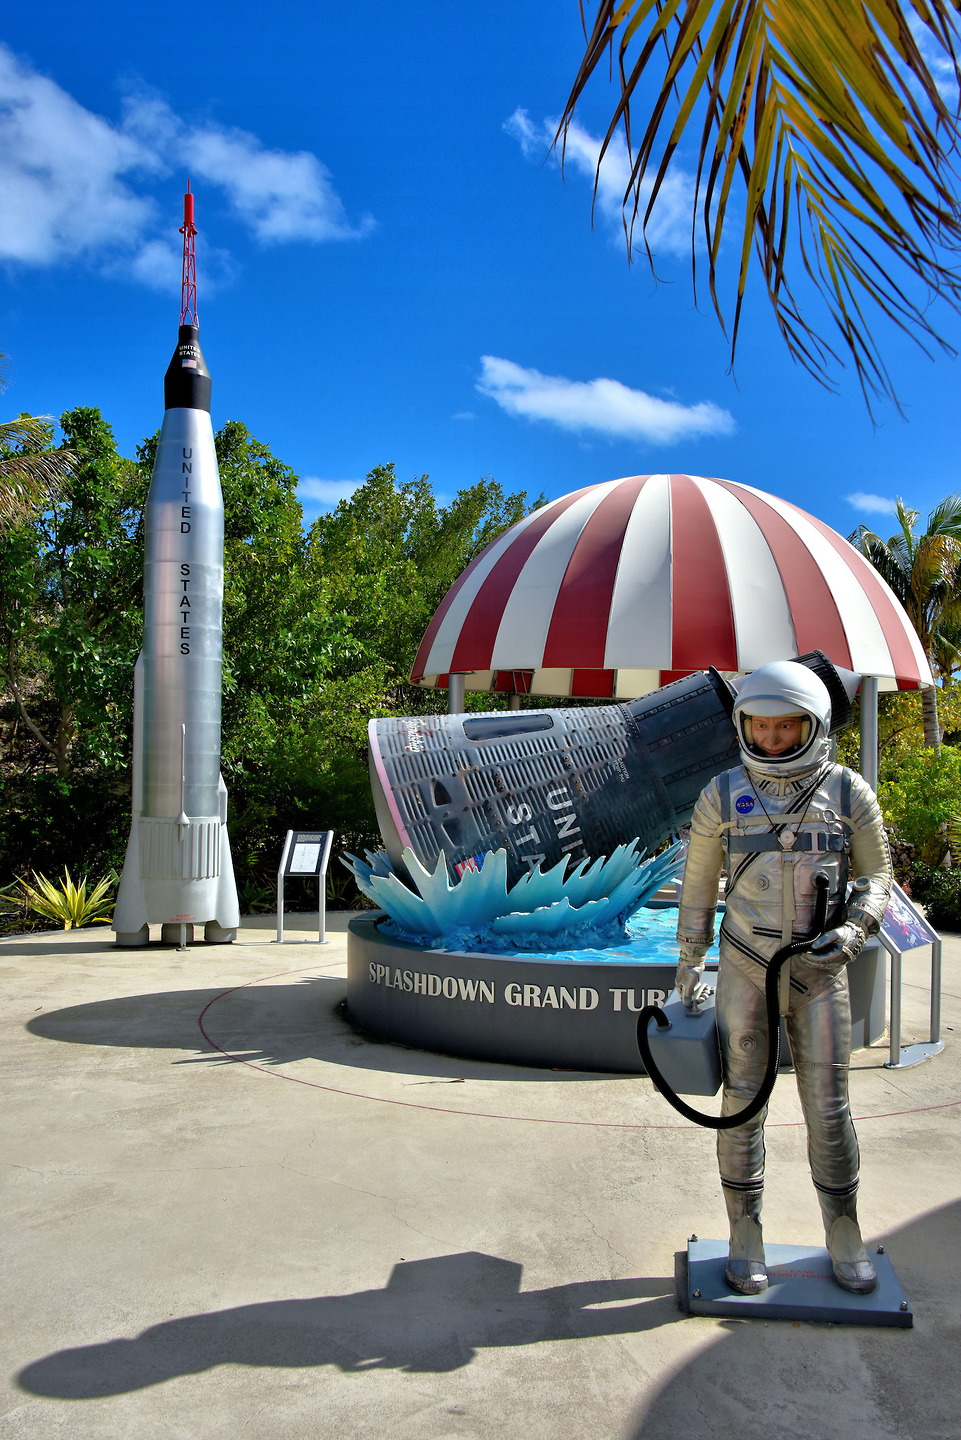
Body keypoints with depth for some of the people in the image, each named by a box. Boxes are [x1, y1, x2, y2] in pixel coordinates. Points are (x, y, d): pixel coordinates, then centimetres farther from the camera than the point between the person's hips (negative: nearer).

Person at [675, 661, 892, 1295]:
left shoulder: (848, 792, -2)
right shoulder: (724, 795, -2)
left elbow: (876, 875, 5)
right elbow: (699, 884, 5)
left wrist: (851, 932, -13)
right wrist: (690, 963, 6)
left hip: (820, 974, 0)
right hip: (745, 973, 0)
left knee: (829, 1108, 8)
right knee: (743, 1103, 7)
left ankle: (844, 1236, 27)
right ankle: (746, 1237, 22)